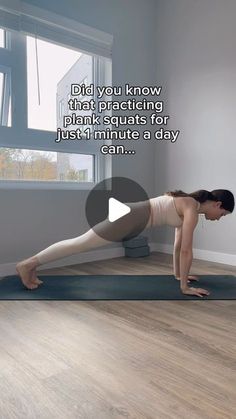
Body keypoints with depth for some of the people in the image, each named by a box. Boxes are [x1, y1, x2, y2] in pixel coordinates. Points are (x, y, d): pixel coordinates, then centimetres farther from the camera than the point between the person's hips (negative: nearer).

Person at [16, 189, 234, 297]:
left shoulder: (188, 204, 16)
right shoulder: (192, 208, -12)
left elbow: (178, 244, 22)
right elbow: (186, 250, -16)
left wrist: (178, 273, 25)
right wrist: (184, 286, -10)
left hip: (133, 216, 9)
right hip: (130, 218, -9)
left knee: (82, 243, 11)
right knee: (81, 243, -4)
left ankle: (33, 264, 19)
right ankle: (28, 264, 5)